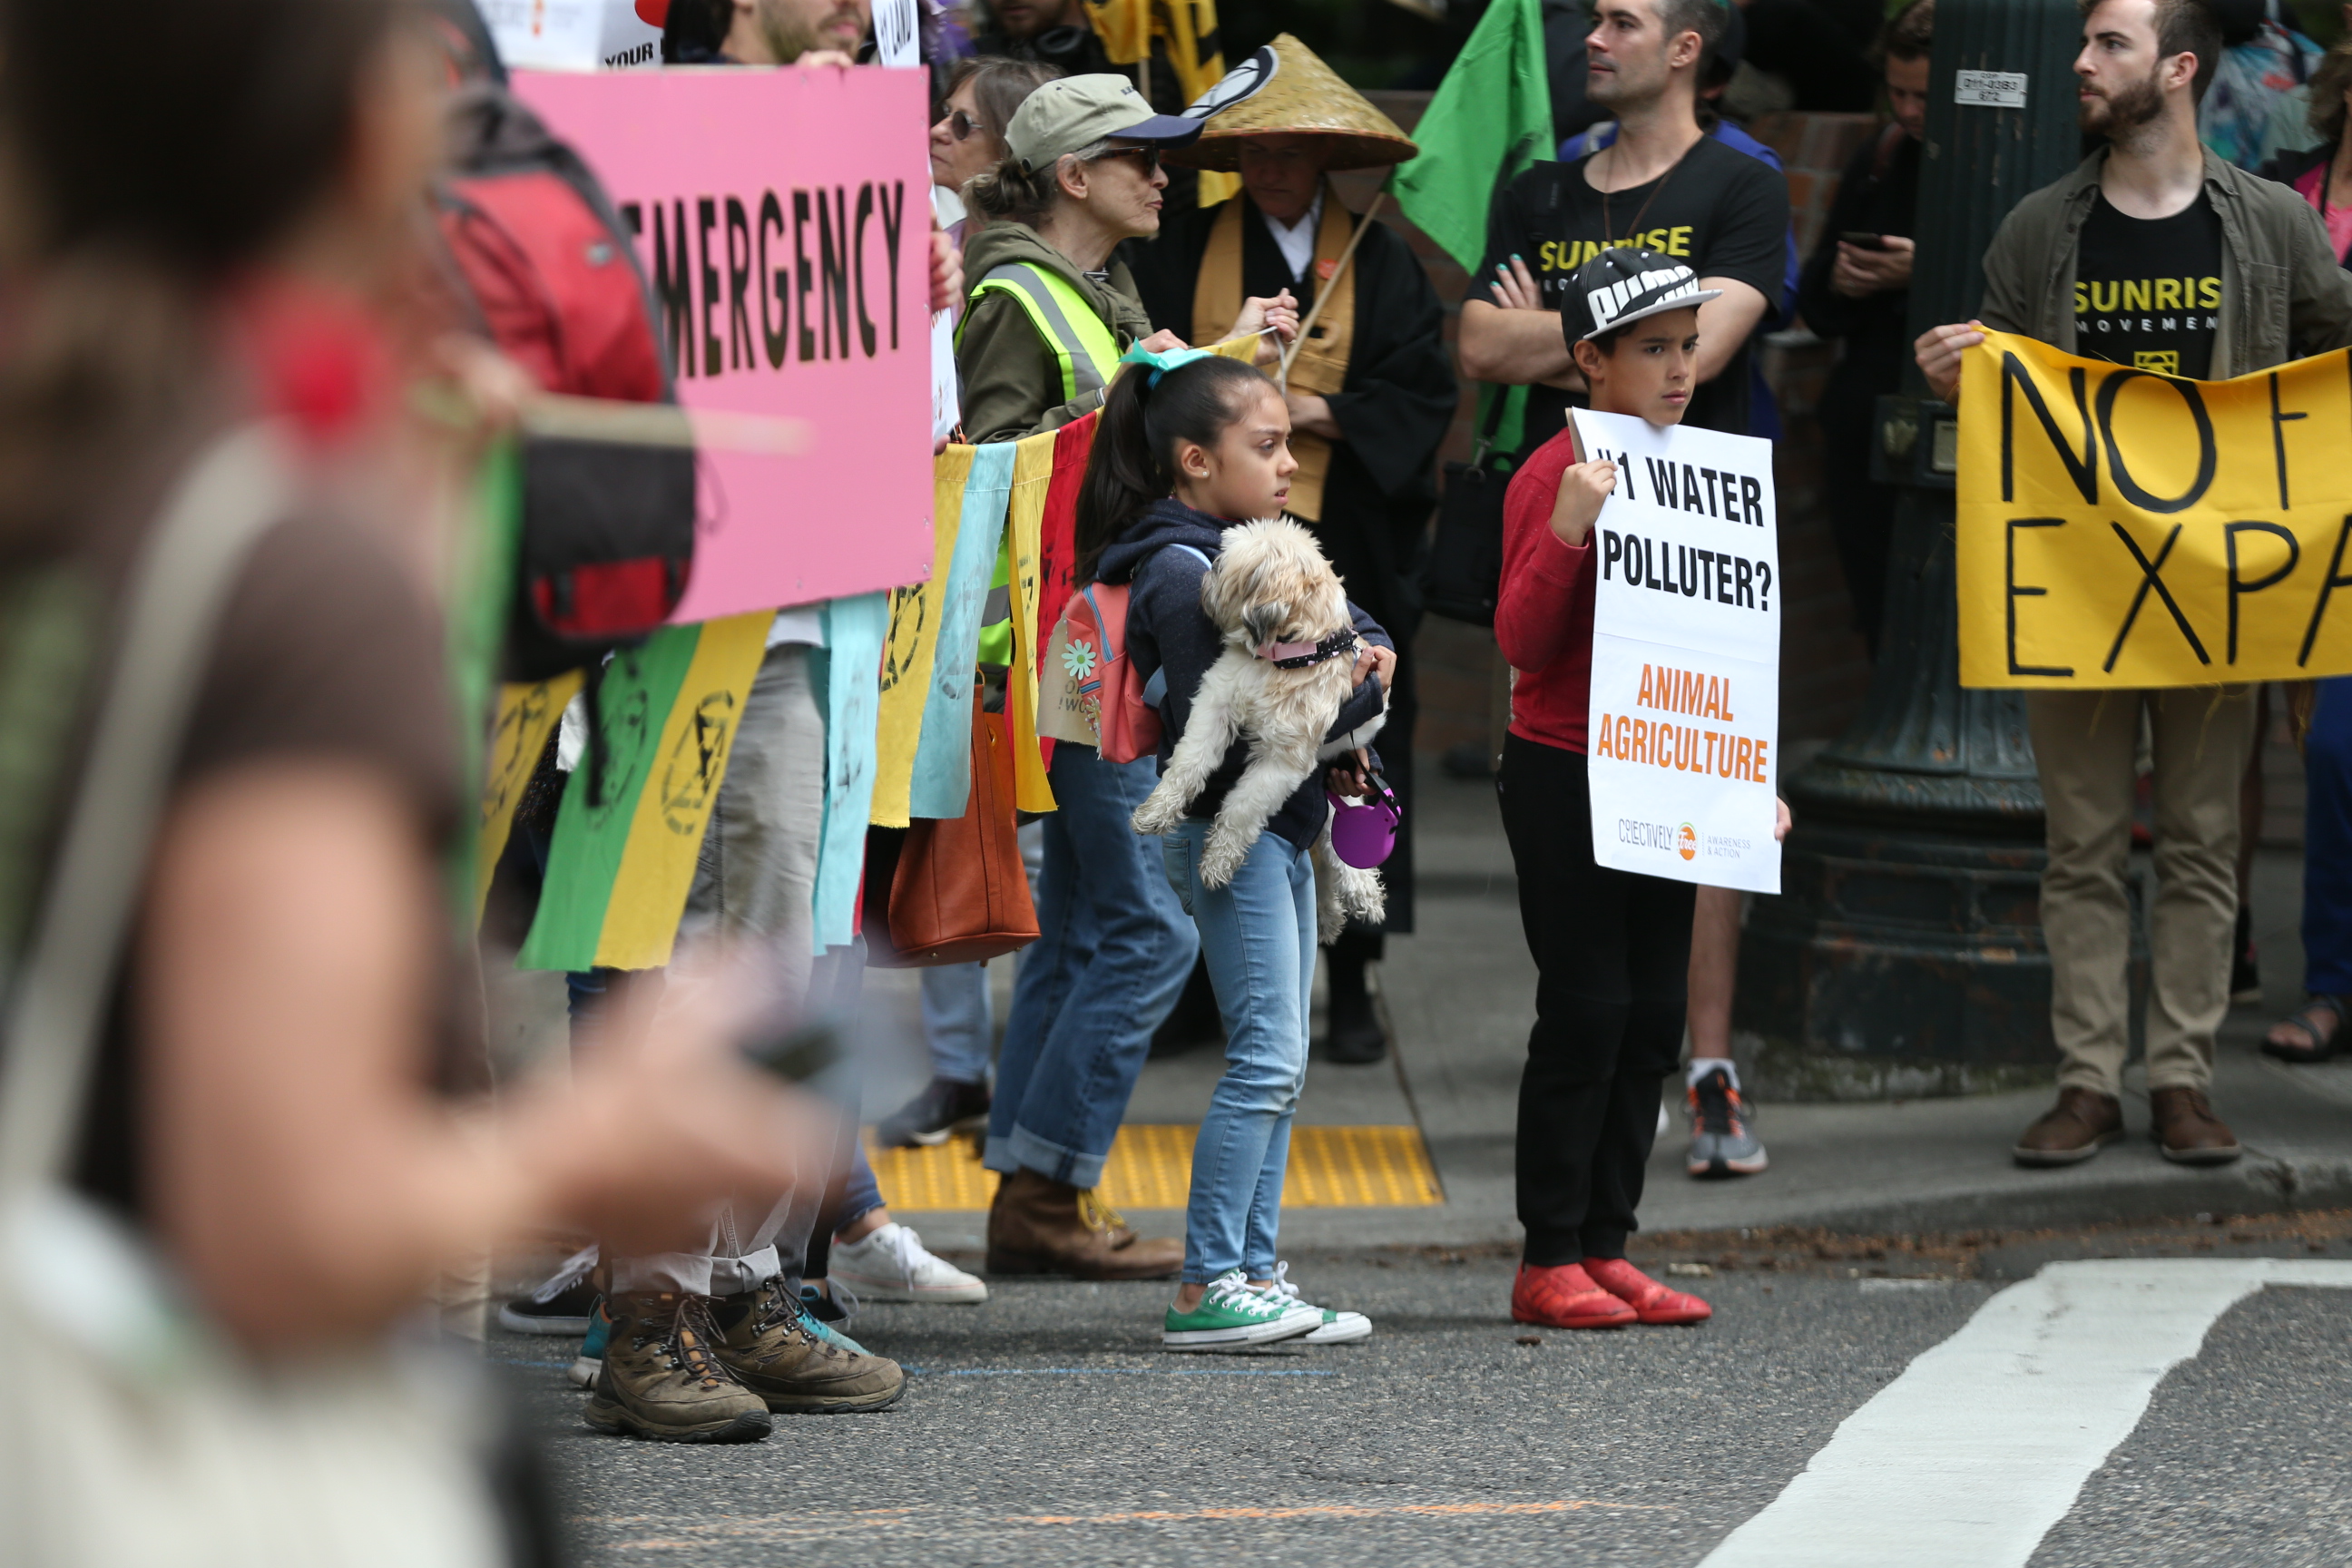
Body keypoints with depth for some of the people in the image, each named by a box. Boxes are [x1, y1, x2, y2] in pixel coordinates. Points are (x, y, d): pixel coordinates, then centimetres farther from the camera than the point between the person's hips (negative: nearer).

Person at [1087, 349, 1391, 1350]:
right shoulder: (1180, 573, -17)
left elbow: (1349, 619, 25)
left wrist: (1363, 651, 1)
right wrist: (1352, 693, -15)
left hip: (1281, 827, 10)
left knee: (1278, 1063, 11)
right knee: (1267, 1057, -12)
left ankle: (1254, 1275, 14)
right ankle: (1207, 1287, -10)